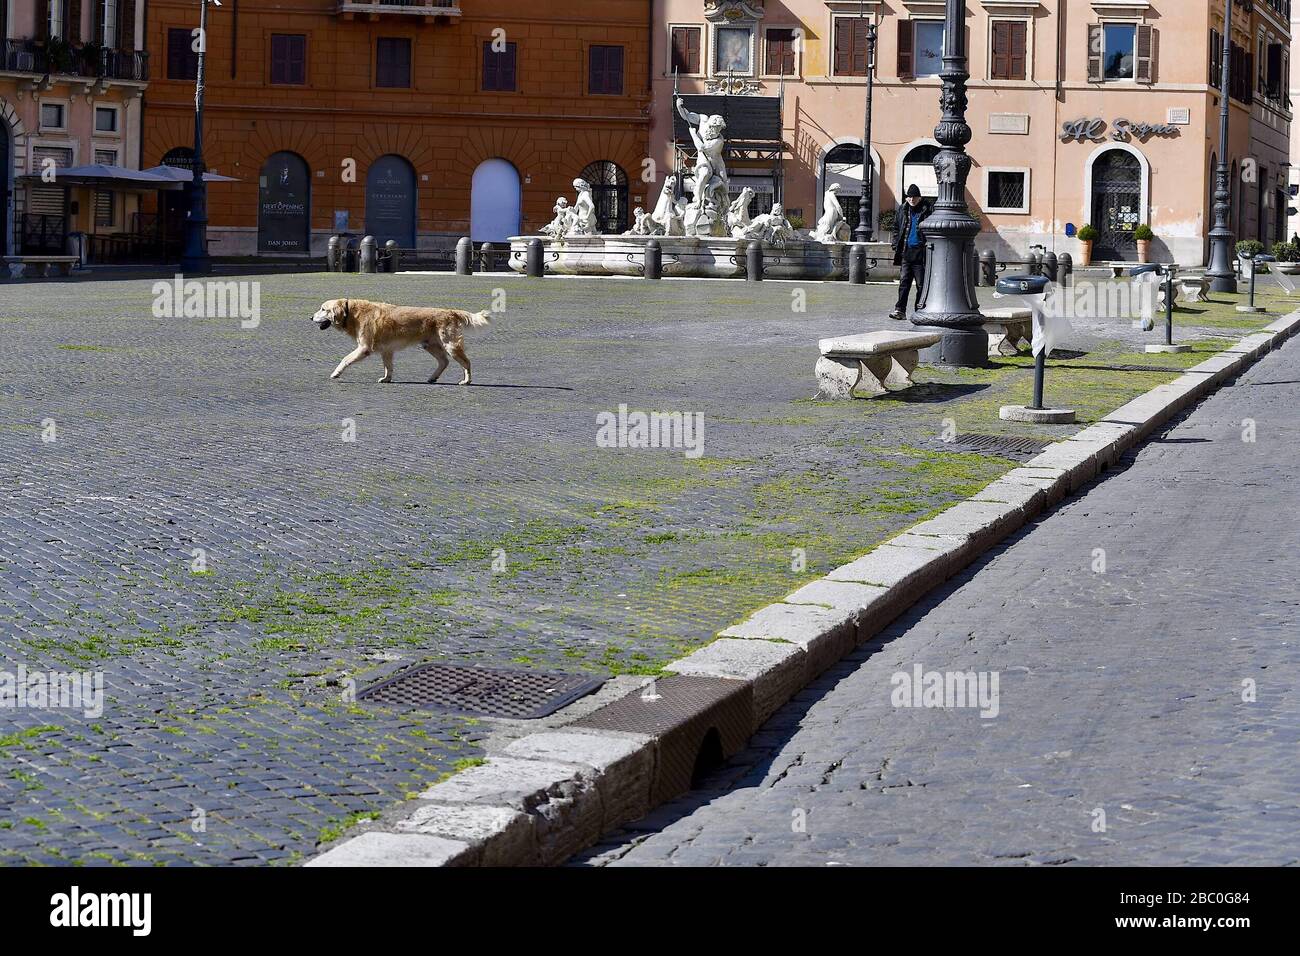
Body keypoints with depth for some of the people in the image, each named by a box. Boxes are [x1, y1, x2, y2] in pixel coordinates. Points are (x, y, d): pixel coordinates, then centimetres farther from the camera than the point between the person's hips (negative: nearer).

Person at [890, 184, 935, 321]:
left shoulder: (927, 209, -2)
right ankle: (900, 310, -2)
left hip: (920, 252, -3)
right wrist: (896, 245, 10)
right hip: (906, 252, 3)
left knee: (921, 284, 2)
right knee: (904, 282, 0)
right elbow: (897, 229, 20)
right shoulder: (903, 210, 12)